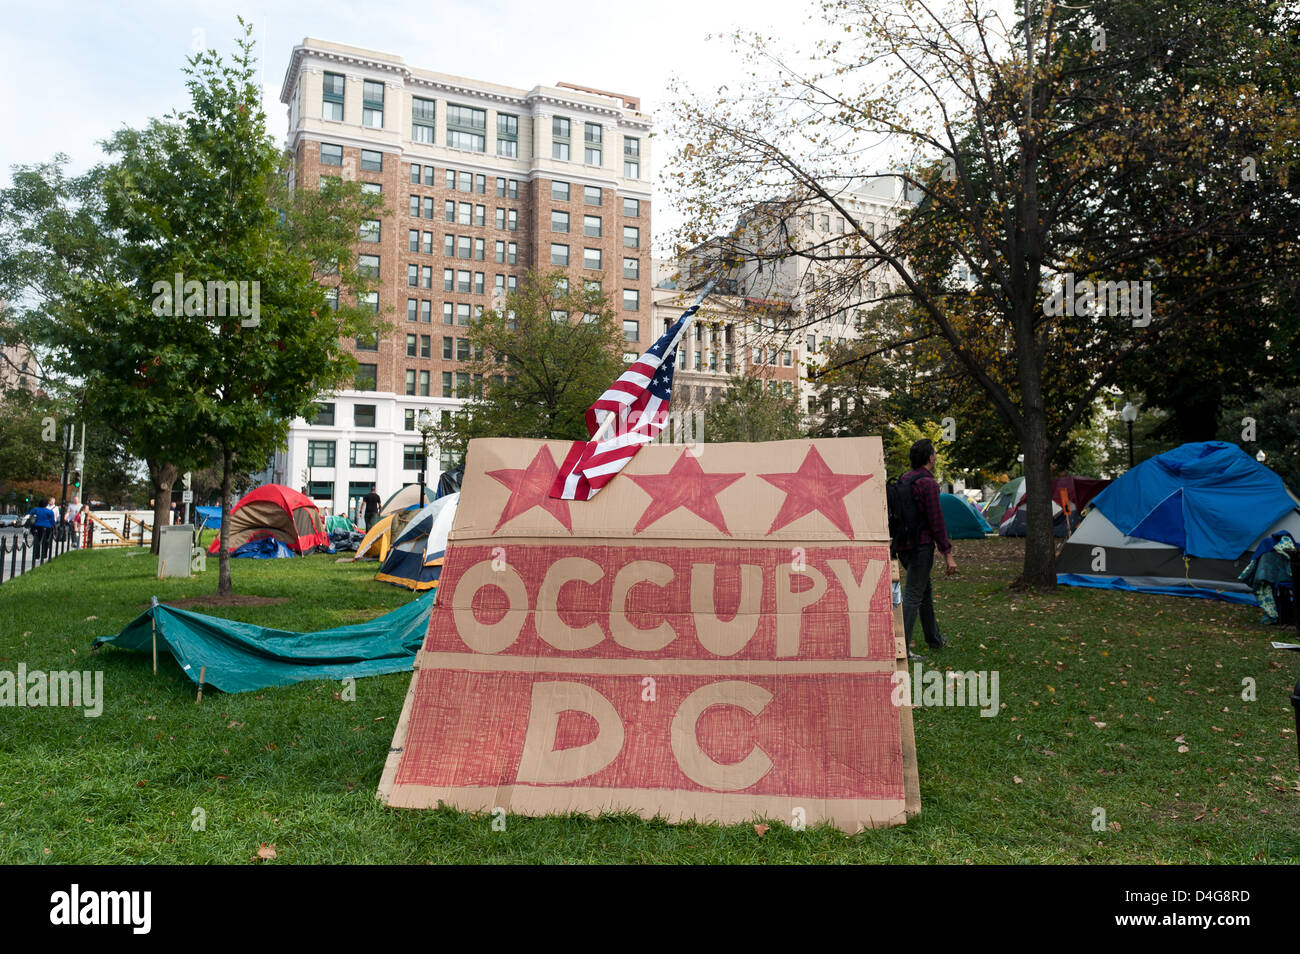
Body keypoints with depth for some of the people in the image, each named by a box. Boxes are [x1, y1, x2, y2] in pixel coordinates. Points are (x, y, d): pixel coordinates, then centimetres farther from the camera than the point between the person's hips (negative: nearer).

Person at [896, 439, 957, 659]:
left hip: (903, 545, 9)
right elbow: (936, 521, -16)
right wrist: (948, 554, -13)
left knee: (925, 591, 21)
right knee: (913, 595, -7)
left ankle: (934, 639, 35)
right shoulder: (928, 483, -15)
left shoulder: (903, 480, 11)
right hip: (921, 546, -9)